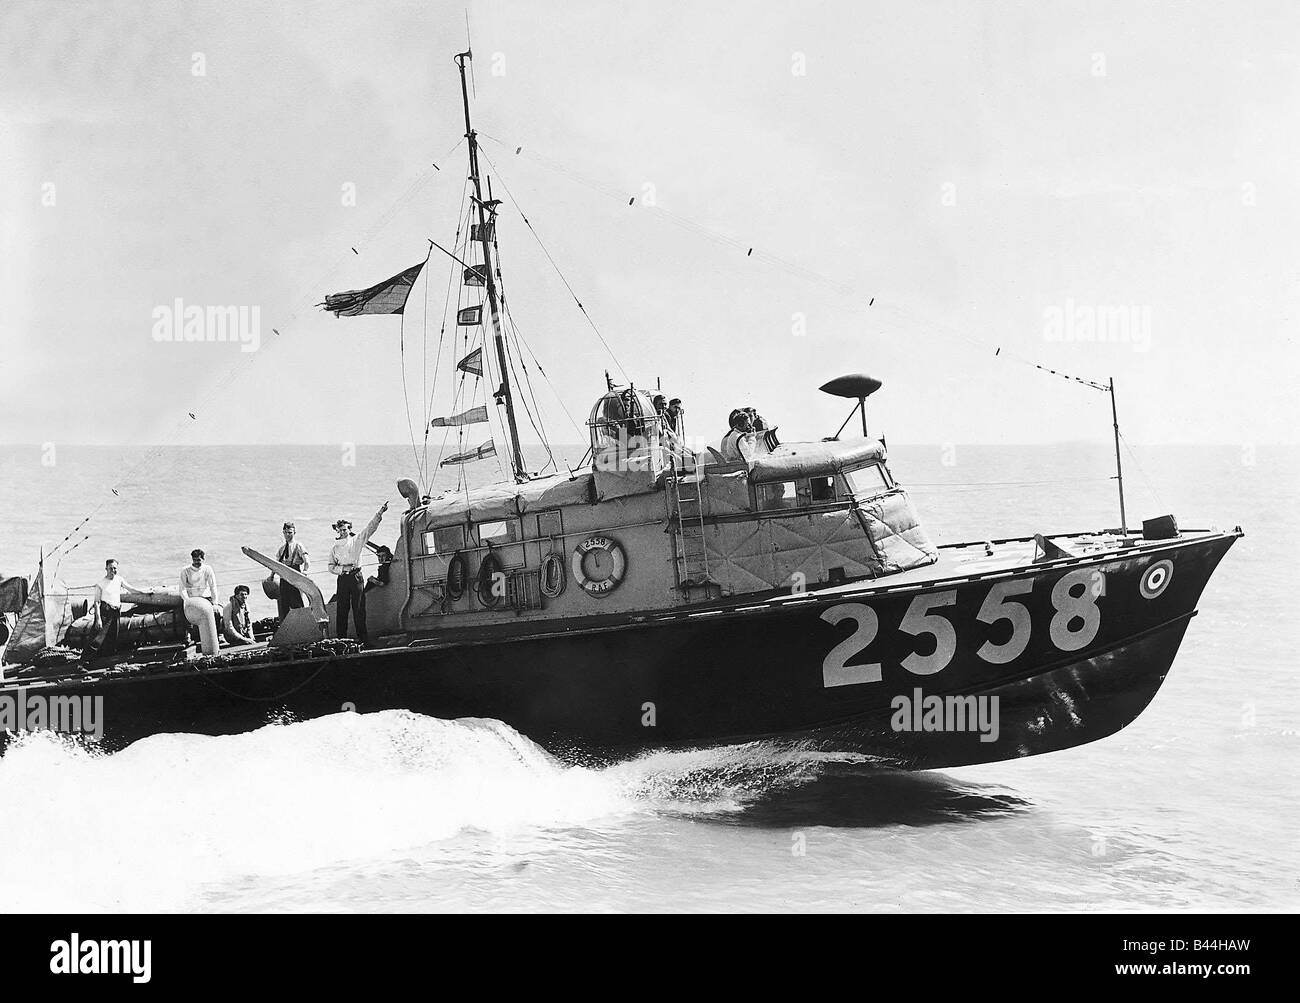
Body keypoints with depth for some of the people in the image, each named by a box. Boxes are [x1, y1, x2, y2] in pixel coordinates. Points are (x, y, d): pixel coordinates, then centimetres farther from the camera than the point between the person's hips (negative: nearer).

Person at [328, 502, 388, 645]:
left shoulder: (357, 540, 7)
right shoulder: (335, 547, 11)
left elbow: (370, 527, -3)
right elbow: (331, 567, 12)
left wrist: (380, 513, -15)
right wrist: (342, 569, -8)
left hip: (357, 577, -2)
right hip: (343, 578, 2)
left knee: (359, 609, -3)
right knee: (341, 609, 1)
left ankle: (363, 638, -1)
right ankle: (341, 639, 4)